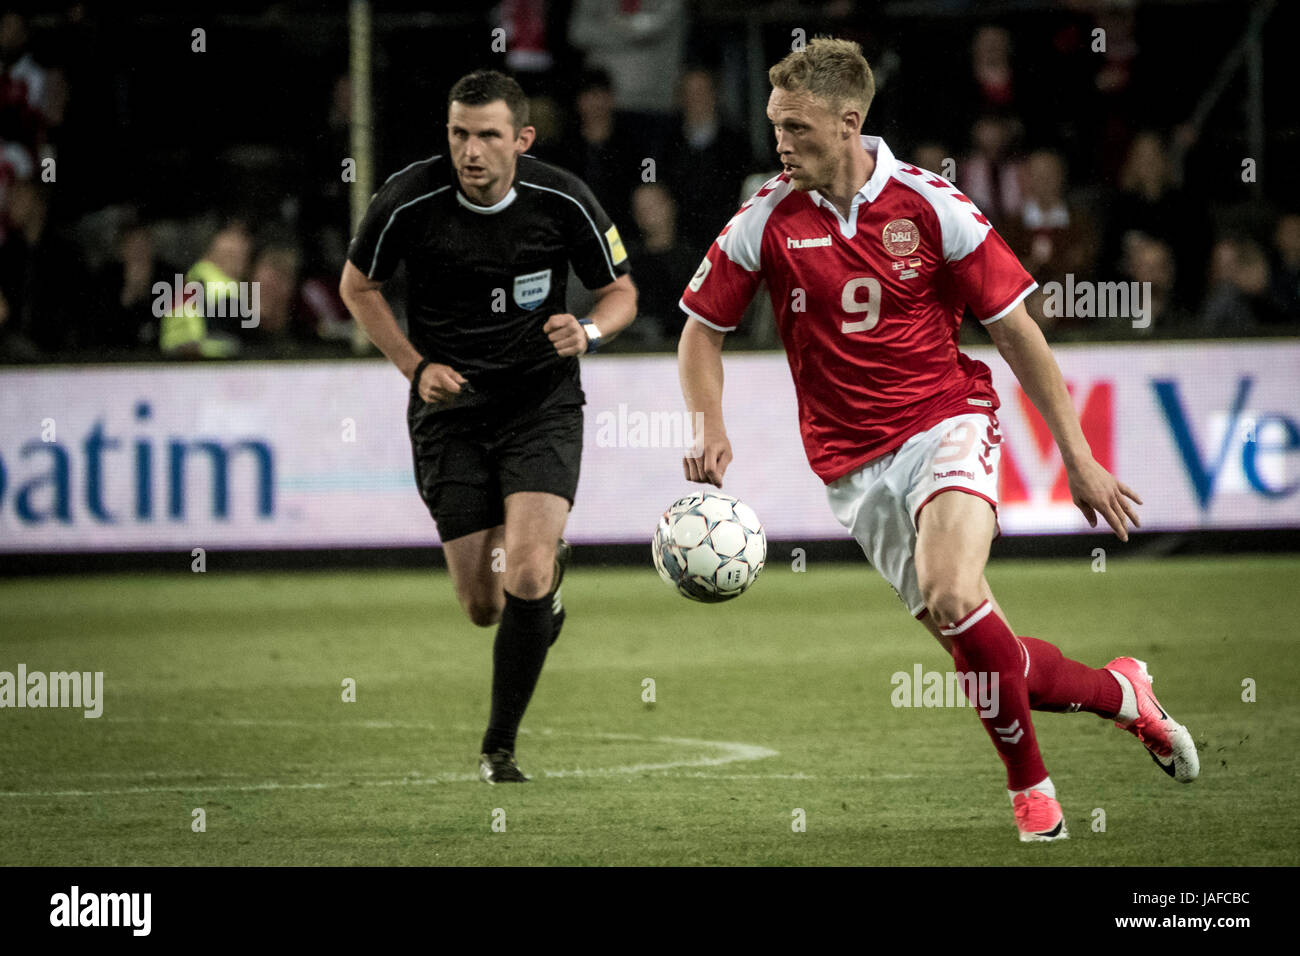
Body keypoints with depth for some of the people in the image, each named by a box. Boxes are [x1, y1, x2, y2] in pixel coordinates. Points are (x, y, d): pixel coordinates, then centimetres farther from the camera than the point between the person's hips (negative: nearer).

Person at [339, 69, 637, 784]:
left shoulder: (563, 202, -11)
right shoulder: (409, 200, -12)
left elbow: (620, 292, 3)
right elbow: (358, 285, 5)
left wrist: (588, 333, -19)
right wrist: (415, 366, -6)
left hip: (541, 401, -1)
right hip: (450, 409, 1)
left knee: (526, 578, -21)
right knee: (483, 607, 0)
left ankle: (499, 746, -2)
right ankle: (548, 561, 39)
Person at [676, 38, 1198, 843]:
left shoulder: (929, 205, -7)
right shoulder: (766, 222, -3)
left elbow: (1015, 330, -1)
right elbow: (702, 332, 10)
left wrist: (1078, 457, 0)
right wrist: (709, 428, -9)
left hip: (946, 422, -2)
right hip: (854, 465, 3)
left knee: (953, 601, -27)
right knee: (987, 658, -1)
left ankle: (1030, 787, -7)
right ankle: (1121, 694, 26)